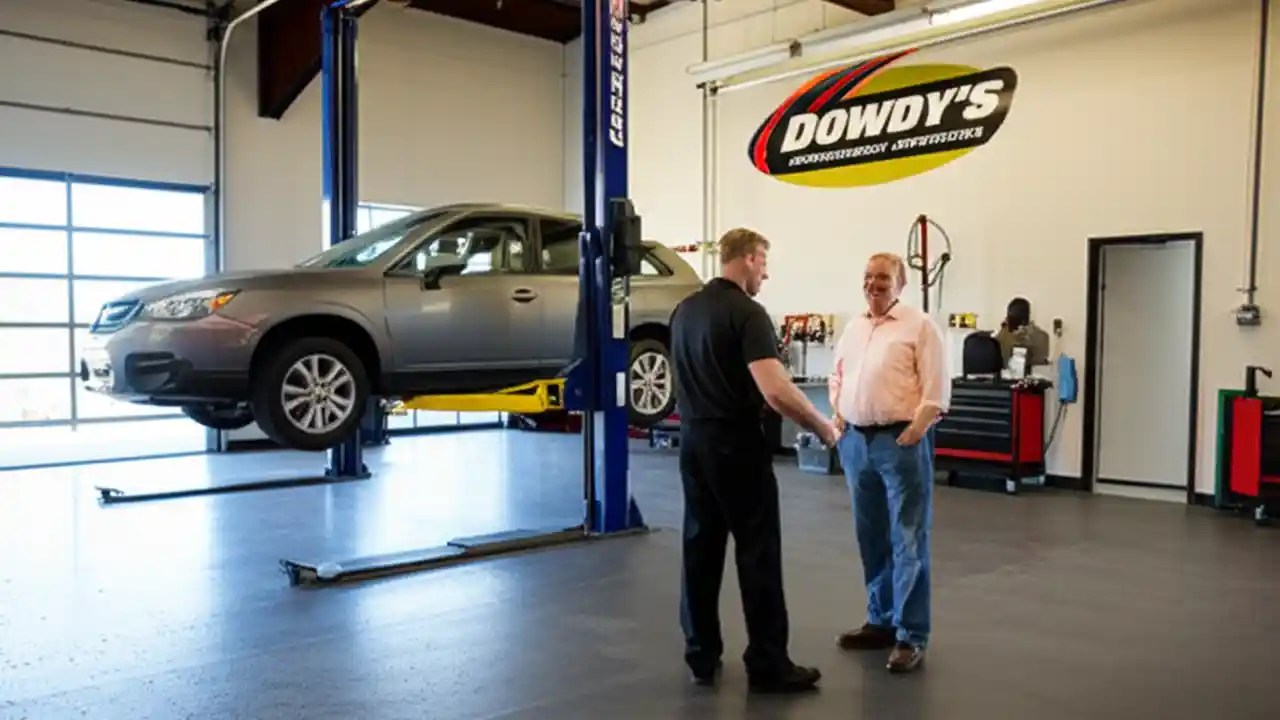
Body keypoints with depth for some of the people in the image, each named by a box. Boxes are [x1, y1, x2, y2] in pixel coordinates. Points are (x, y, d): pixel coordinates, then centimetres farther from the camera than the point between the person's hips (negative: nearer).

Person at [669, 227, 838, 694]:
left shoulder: (684, 310, 10)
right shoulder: (747, 313, -15)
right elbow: (775, 390, -24)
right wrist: (821, 425, -11)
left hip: (693, 442, 8)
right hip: (737, 447, -8)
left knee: (700, 549, 11)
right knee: (758, 555, 0)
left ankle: (701, 656, 18)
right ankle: (768, 666, 6)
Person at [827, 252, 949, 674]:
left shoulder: (919, 326, -5)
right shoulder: (853, 327, 15)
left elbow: (936, 387, -10)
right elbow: (837, 375, 22)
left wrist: (914, 432, -16)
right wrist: (837, 414, 7)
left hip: (901, 440, -6)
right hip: (856, 441, 6)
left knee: (908, 541, -3)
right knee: (871, 538, 14)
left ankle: (911, 635, 3)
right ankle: (881, 620, 26)